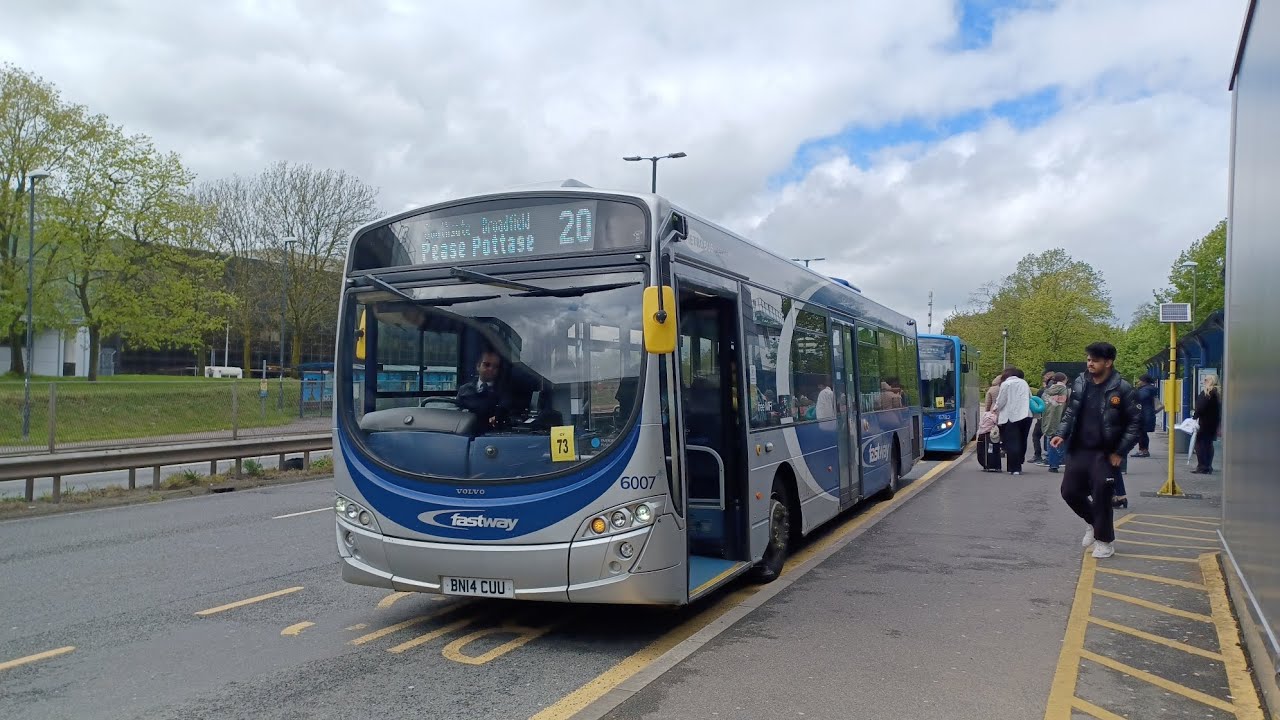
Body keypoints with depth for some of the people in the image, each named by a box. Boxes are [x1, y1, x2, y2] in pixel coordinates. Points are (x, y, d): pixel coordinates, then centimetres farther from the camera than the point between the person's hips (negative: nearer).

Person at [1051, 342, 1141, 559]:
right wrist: (1062, 434, -3)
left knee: (1101, 496, -4)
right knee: (1069, 491, 6)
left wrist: (1120, 452, -11)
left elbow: (1135, 422, -8)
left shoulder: (1122, 389, -11)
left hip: (1105, 454, -5)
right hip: (1079, 450, 5)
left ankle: (1105, 540, 16)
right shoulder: (1079, 383, 3)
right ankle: (1094, 522, 33)